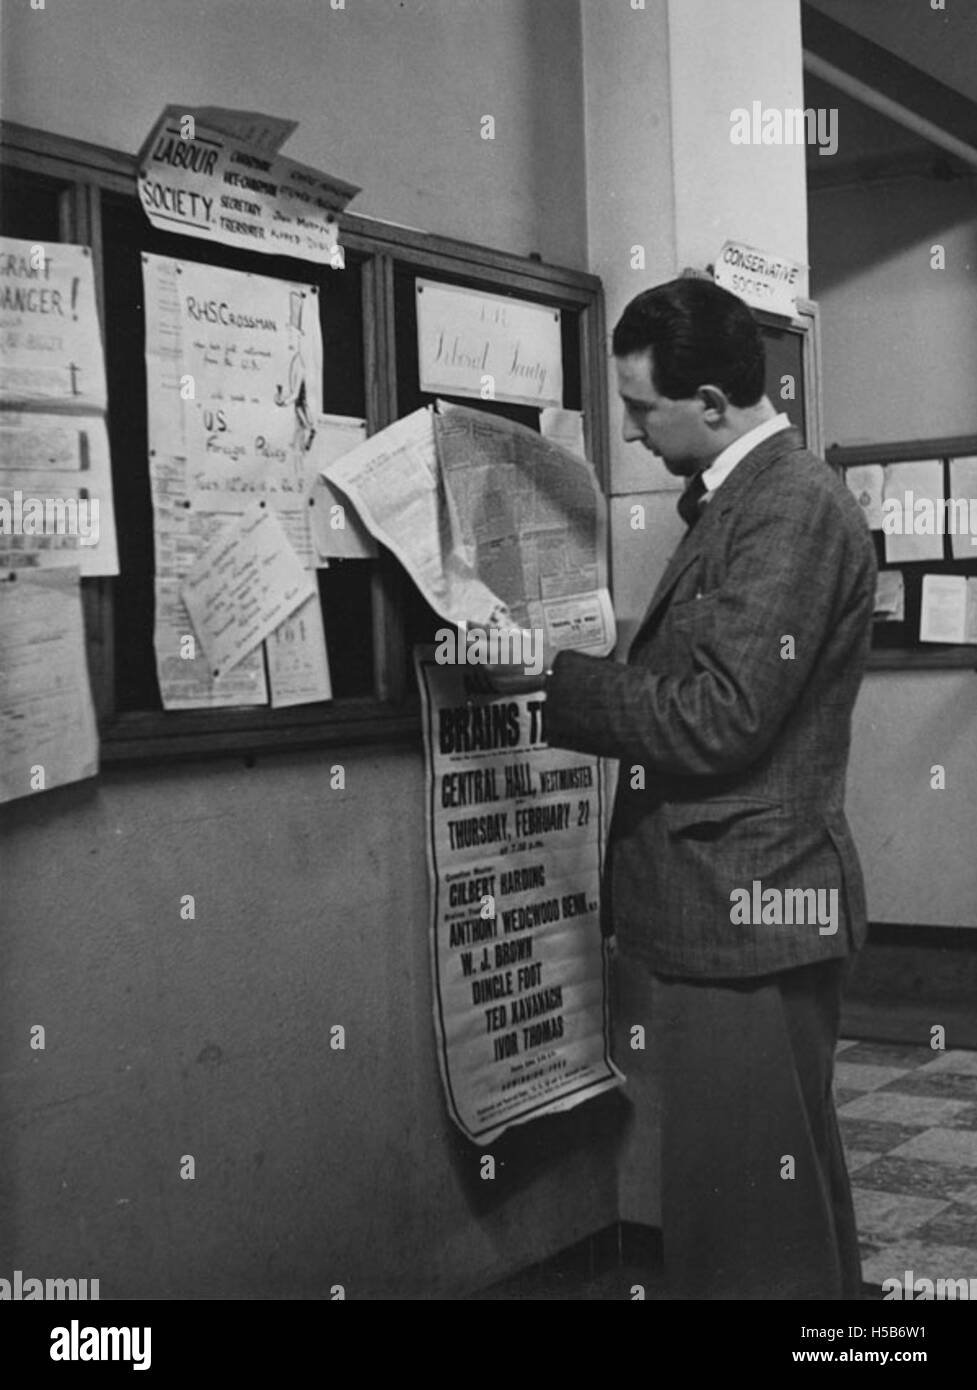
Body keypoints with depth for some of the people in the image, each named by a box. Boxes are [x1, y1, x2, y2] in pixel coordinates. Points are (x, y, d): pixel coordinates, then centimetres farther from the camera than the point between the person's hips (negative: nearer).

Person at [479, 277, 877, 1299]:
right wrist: (564, 681, 6)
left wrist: (554, 675, -12)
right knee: (776, 1190, 20)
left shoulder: (792, 506, -15)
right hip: (724, 904, 10)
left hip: (748, 908, -10)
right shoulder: (740, 497, 15)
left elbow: (718, 718, -20)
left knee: (753, 1222, -1)